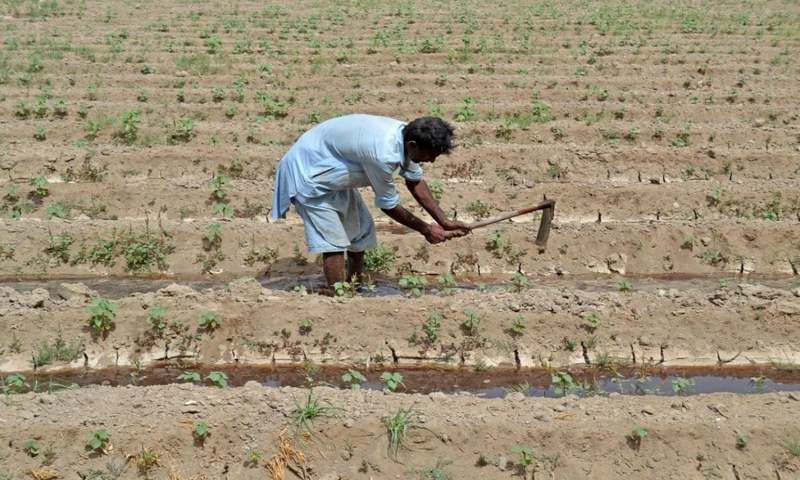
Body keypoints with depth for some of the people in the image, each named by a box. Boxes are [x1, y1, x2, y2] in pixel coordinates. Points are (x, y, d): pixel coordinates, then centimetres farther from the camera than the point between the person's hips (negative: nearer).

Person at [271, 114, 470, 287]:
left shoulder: (406, 134, -12)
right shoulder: (383, 154, -37)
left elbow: (415, 182, 4)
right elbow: (389, 205, -22)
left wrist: (444, 221, 1)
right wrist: (426, 229, -11)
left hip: (333, 169, 9)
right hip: (308, 171, -9)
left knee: (362, 230, 13)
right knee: (334, 242, -12)